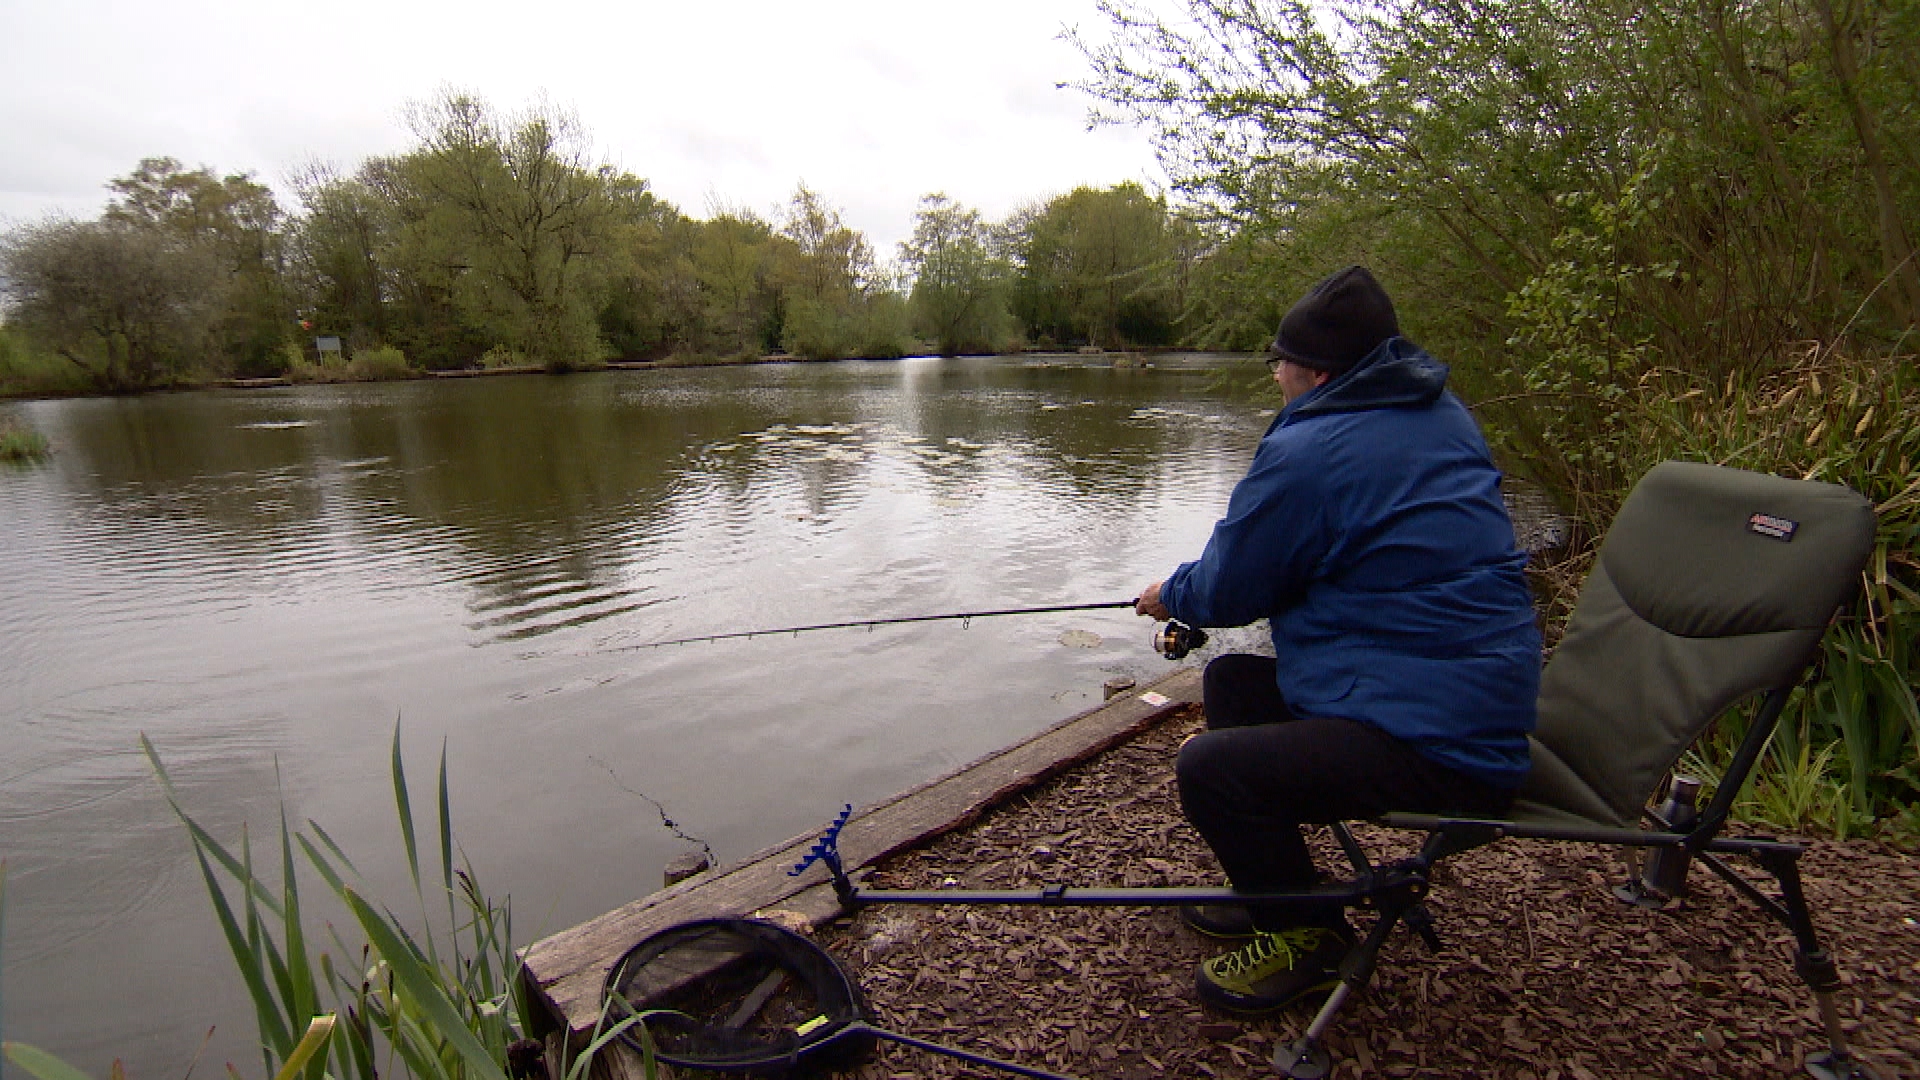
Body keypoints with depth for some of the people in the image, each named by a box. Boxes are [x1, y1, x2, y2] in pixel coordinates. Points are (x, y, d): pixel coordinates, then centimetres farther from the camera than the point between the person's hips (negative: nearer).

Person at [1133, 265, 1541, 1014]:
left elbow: (1228, 593, -10)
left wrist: (1172, 595, 13)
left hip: (1439, 749, -11)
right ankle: (1274, 892, 30)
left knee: (1209, 768, -19)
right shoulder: (1443, 417, 9)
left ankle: (1310, 937, 9)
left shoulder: (1306, 452, -21)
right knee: (1231, 680, 17)